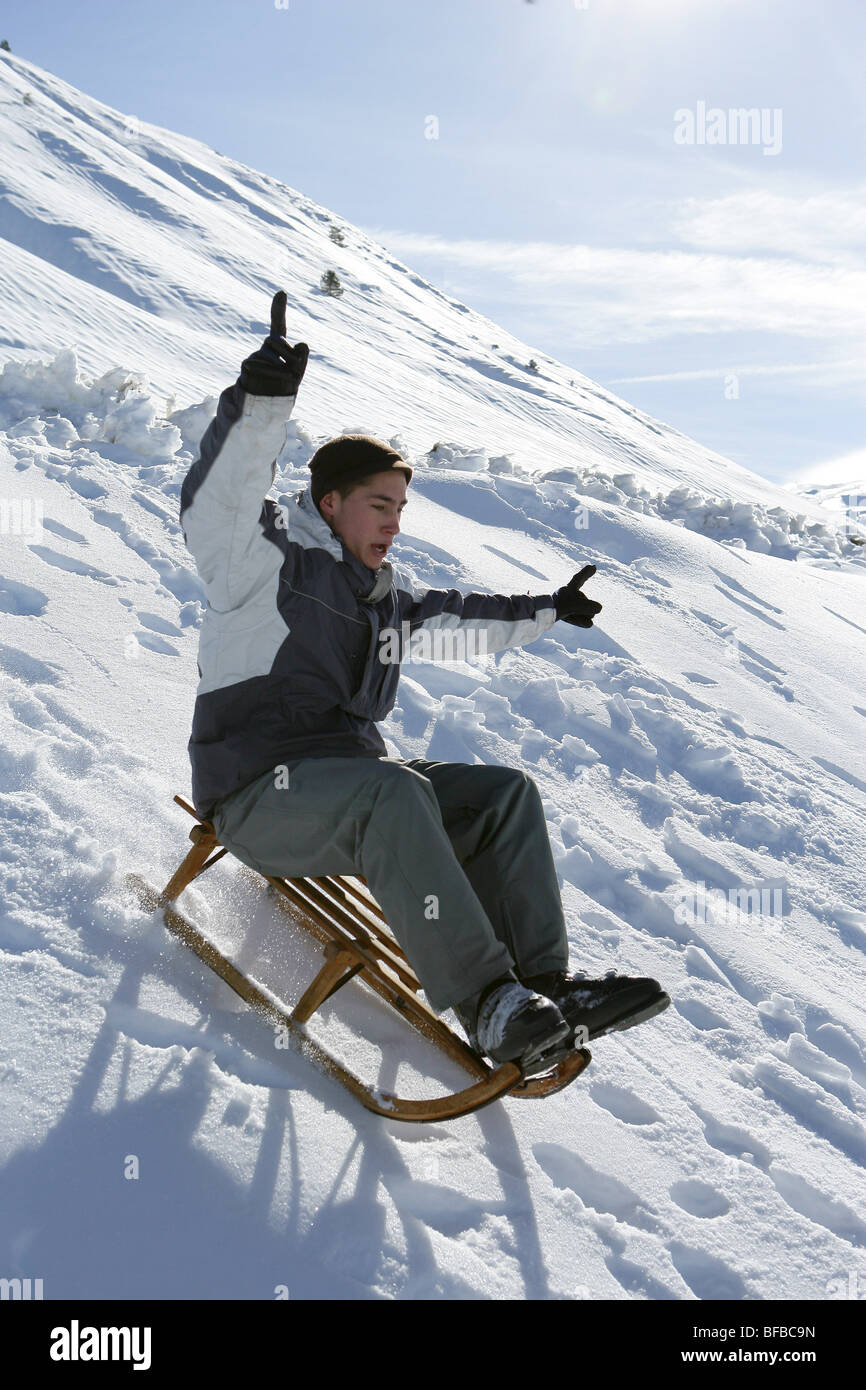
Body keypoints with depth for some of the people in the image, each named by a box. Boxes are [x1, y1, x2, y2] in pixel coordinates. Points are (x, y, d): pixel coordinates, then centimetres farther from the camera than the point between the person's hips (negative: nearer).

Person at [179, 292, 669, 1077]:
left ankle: (544, 983, -14)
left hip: (354, 781, 8)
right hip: (258, 795, -8)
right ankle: (490, 1007, -38)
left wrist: (545, 613, 40)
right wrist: (263, 401, -39)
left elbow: (459, 616, 35)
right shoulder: (267, 563, -4)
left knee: (506, 793, -6)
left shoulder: (383, 596, 19)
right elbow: (215, 506, -25)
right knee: (394, 793, -36)